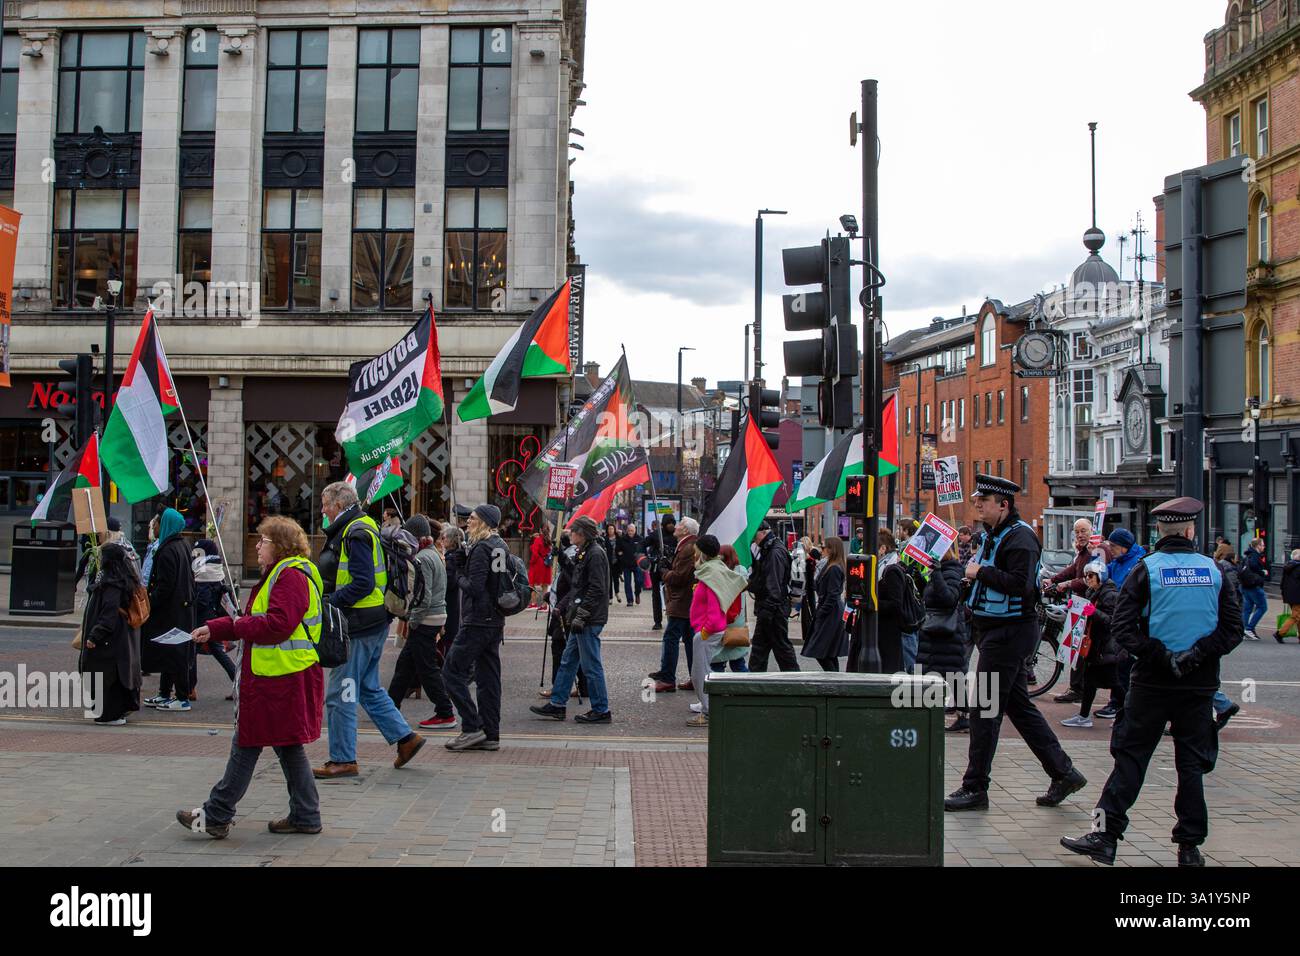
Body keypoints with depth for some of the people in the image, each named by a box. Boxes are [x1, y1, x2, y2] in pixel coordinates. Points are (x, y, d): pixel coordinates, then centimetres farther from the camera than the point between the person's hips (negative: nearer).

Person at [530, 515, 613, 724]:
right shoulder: (585, 553, 16)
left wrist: (580, 616, -21)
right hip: (582, 620, 10)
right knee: (568, 661, 14)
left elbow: (596, 590, -21)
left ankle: (601, 711, 5)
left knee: (591, 665, -4)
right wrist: (564, 606, 20)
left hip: (590, 620, -10)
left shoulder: (595, 554, -15)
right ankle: (557, 705, 21)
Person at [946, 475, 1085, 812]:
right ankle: (1064, 773, 22)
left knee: (985, 709, -6)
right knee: (1019, 706, 14)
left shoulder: (1020, 537, -16)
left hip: (1008, 633, -10)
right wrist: (977, 575, 5)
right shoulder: (995, 535, 15)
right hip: (997, 631, 10)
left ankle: (975, 788, 1)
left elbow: (1020, 584, -27)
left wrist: (981, 572, -19)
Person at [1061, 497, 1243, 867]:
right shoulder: (1214, 570, 1)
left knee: (1130, 757, 4)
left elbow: (1121, 627, -13)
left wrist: (1160, 656, -10)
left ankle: (1106, 836, 3)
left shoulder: (1147, 569, -5)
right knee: (1192, 763, 9)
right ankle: (1190, 847, 13)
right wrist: (1196, 654, -9)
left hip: (1153, 683, -2)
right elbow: (1233, 629, -3)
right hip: (1200, 684, 2)